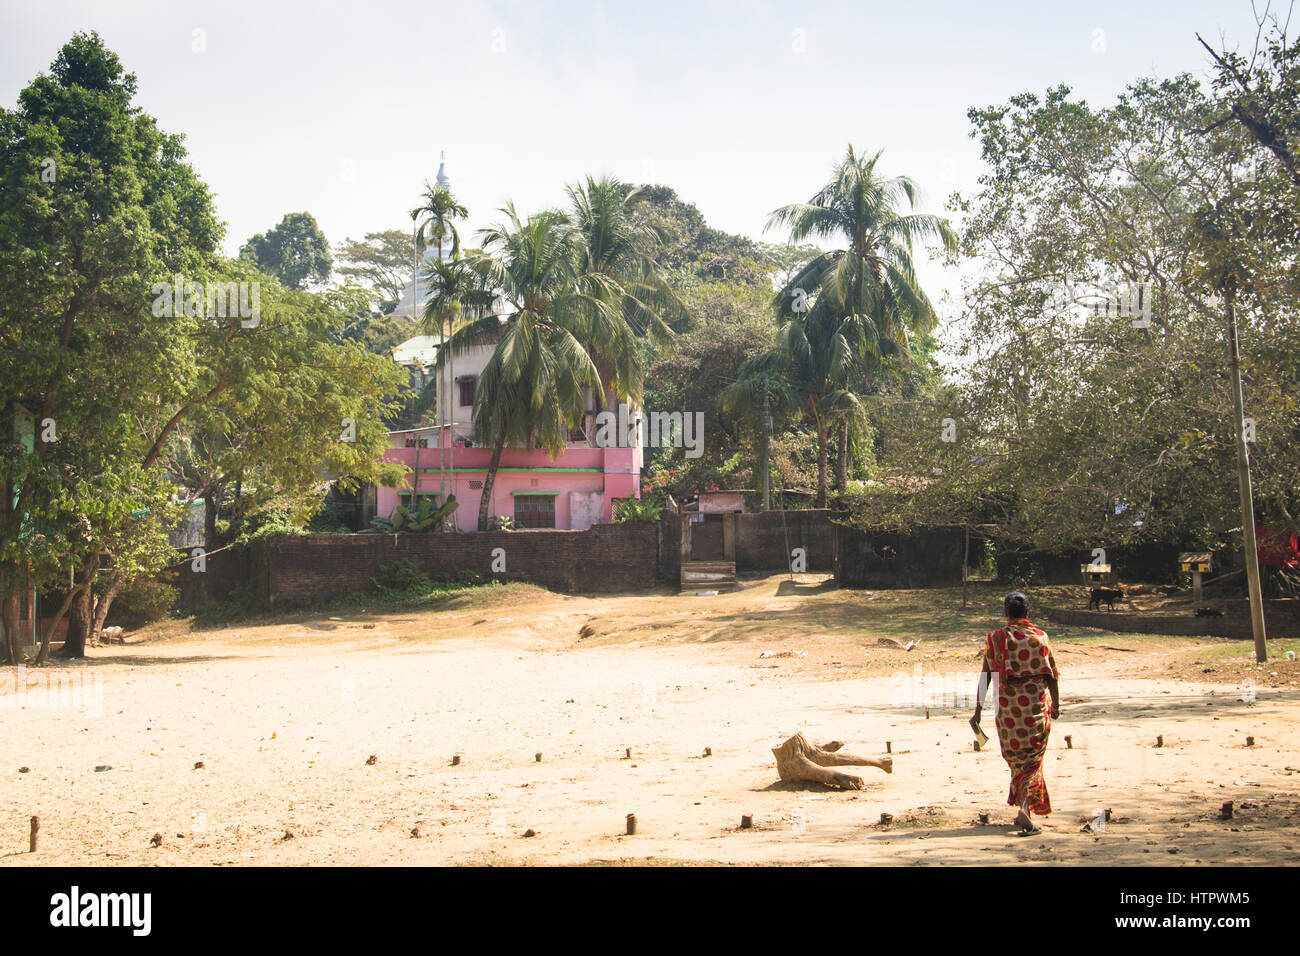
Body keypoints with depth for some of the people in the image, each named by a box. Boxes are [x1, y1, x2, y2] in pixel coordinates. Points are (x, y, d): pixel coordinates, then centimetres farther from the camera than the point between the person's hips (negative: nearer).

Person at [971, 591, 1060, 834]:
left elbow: (986, 676, -5)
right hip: (1036, 705, -1)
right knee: (1032, 759, 4)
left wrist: (978, 711, -2)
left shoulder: (995, 638, -3)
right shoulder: (1040, 638, -4)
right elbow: (1052, 675, -2)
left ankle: (1023, 808, 25)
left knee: (1016, 758, 17)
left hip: (1007, 706, 1)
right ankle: (1025, 807, -15)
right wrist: (1056, 705, 12)